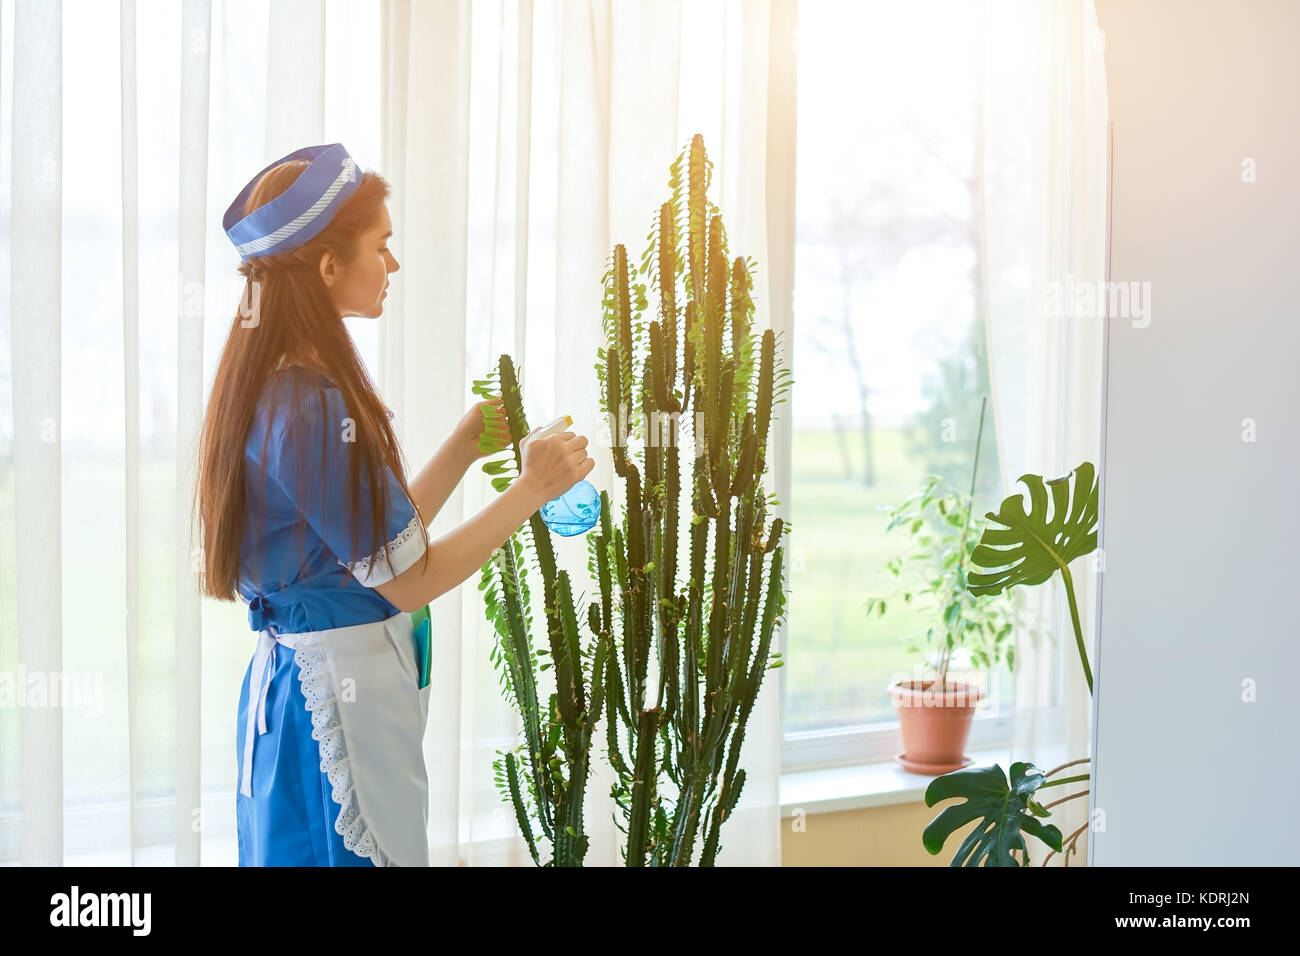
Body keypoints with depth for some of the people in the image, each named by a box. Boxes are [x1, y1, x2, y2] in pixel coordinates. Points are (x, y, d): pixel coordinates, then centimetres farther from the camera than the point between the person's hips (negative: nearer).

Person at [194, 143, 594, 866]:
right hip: (341, 691, -10)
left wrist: (467, 446, 12)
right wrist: (532, 490, -10)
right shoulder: (315, 406, -22)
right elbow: (406, 580, -18)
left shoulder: (278, 389, 9)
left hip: (295, 674, 10)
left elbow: (381, 535, 11)